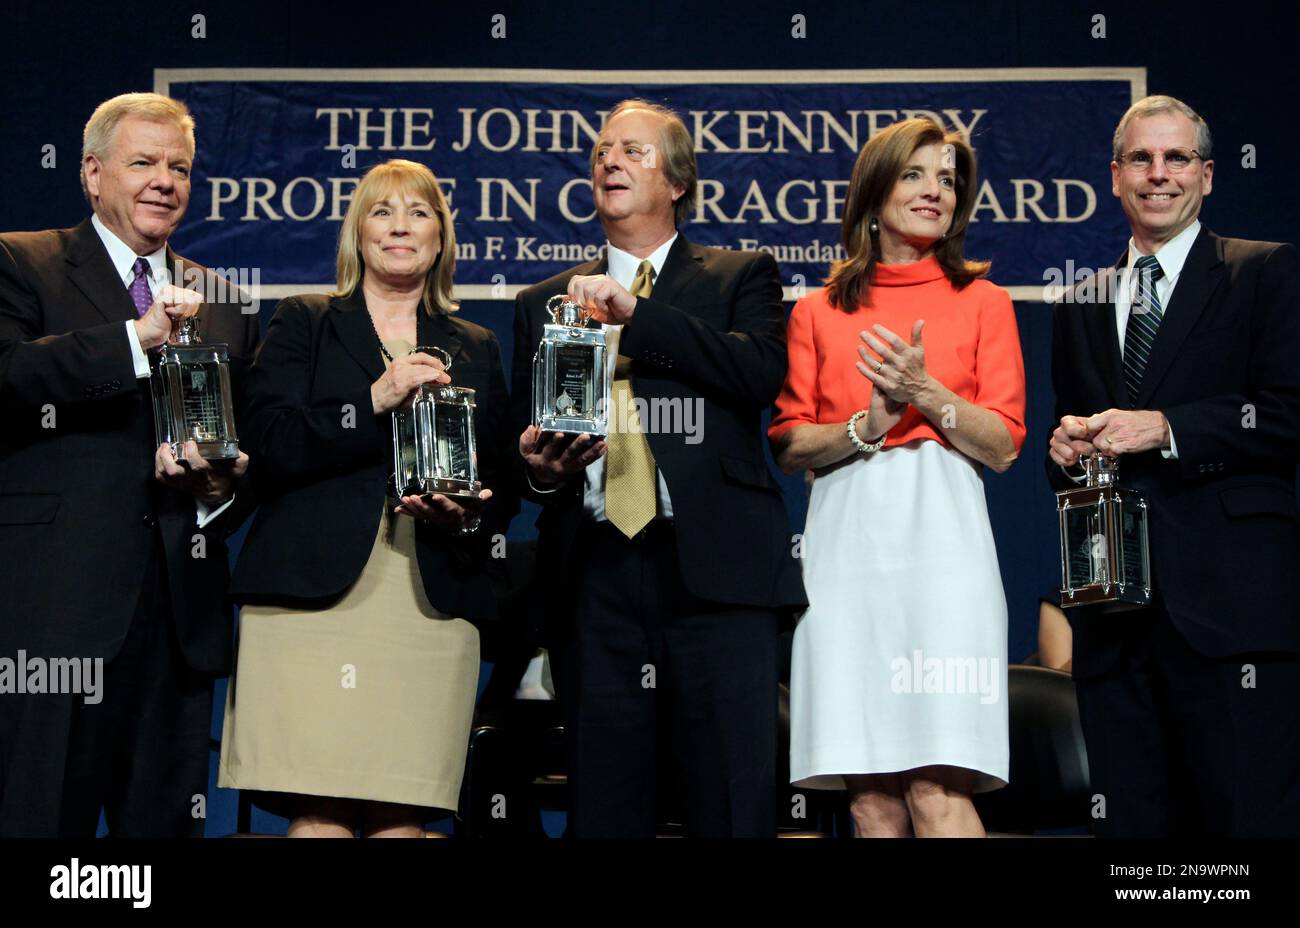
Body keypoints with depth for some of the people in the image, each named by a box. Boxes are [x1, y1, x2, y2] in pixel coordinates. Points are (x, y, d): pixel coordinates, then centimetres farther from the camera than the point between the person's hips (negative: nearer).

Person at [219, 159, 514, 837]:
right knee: (320, 814, -11)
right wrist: (374, 401, -11)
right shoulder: (303, 323, 14)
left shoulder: (475, 349, 21)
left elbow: (502, 486, 19)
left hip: (433, 610, 2)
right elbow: (270, 444, -1)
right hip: (313, 599, -2)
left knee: (401, 817, -5)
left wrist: (470, 516, -3)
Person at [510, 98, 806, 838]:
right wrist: (539, 468, -6)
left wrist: (634, 314, -10)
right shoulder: (545, 303, 21)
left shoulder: (742, 277, 13)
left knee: (734, 803, -5)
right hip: (593, 575, 3)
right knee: (605, 807, 6)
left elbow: (763, 372, -7)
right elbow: (521, 439, 18)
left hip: (712, 571, -3)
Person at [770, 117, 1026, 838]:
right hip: (847, 541, 2)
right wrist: (868, 424, -8)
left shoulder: (983, 301, 13)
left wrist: (928, 393, -10)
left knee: (937, 788, -12)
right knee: (871, 796, -1)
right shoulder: (817, 312, 16)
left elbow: (1003, 446, 6)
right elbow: (789, 445, 9)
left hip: (941, 537, -1)